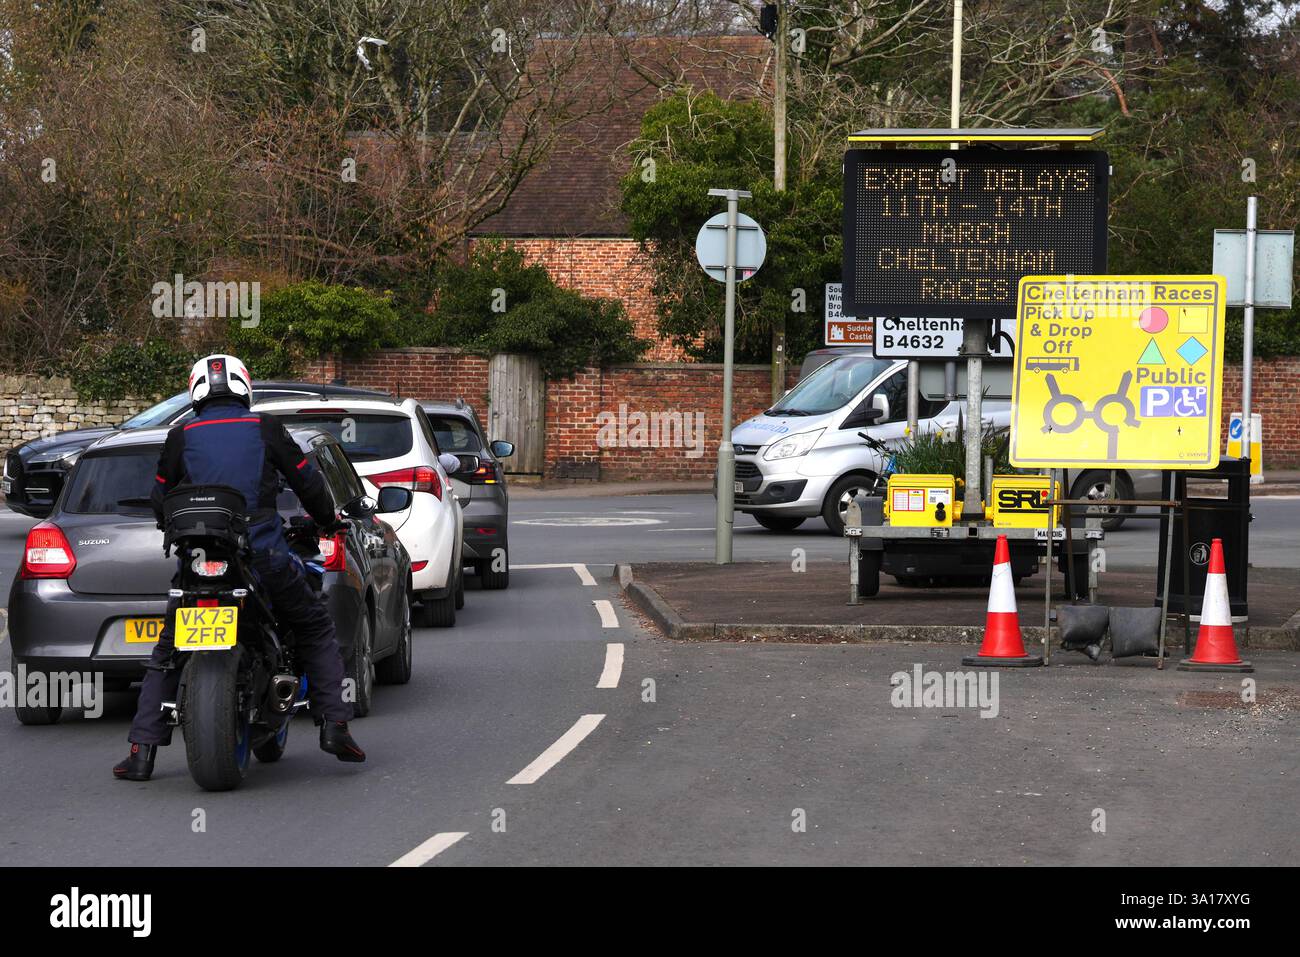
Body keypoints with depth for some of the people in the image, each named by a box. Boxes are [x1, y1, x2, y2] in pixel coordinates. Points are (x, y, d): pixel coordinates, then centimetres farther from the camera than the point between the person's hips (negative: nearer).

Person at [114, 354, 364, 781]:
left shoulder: (181, 436, 7)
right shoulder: (264, 428, 4)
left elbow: (160, 501, 15)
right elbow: (306, 480, 9)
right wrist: (326, 518, 29)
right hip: (263, 558, -1)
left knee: (166, 654, 15)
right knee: (316, 630, 19)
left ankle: (142, 750, 6)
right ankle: (333, 723, 6)